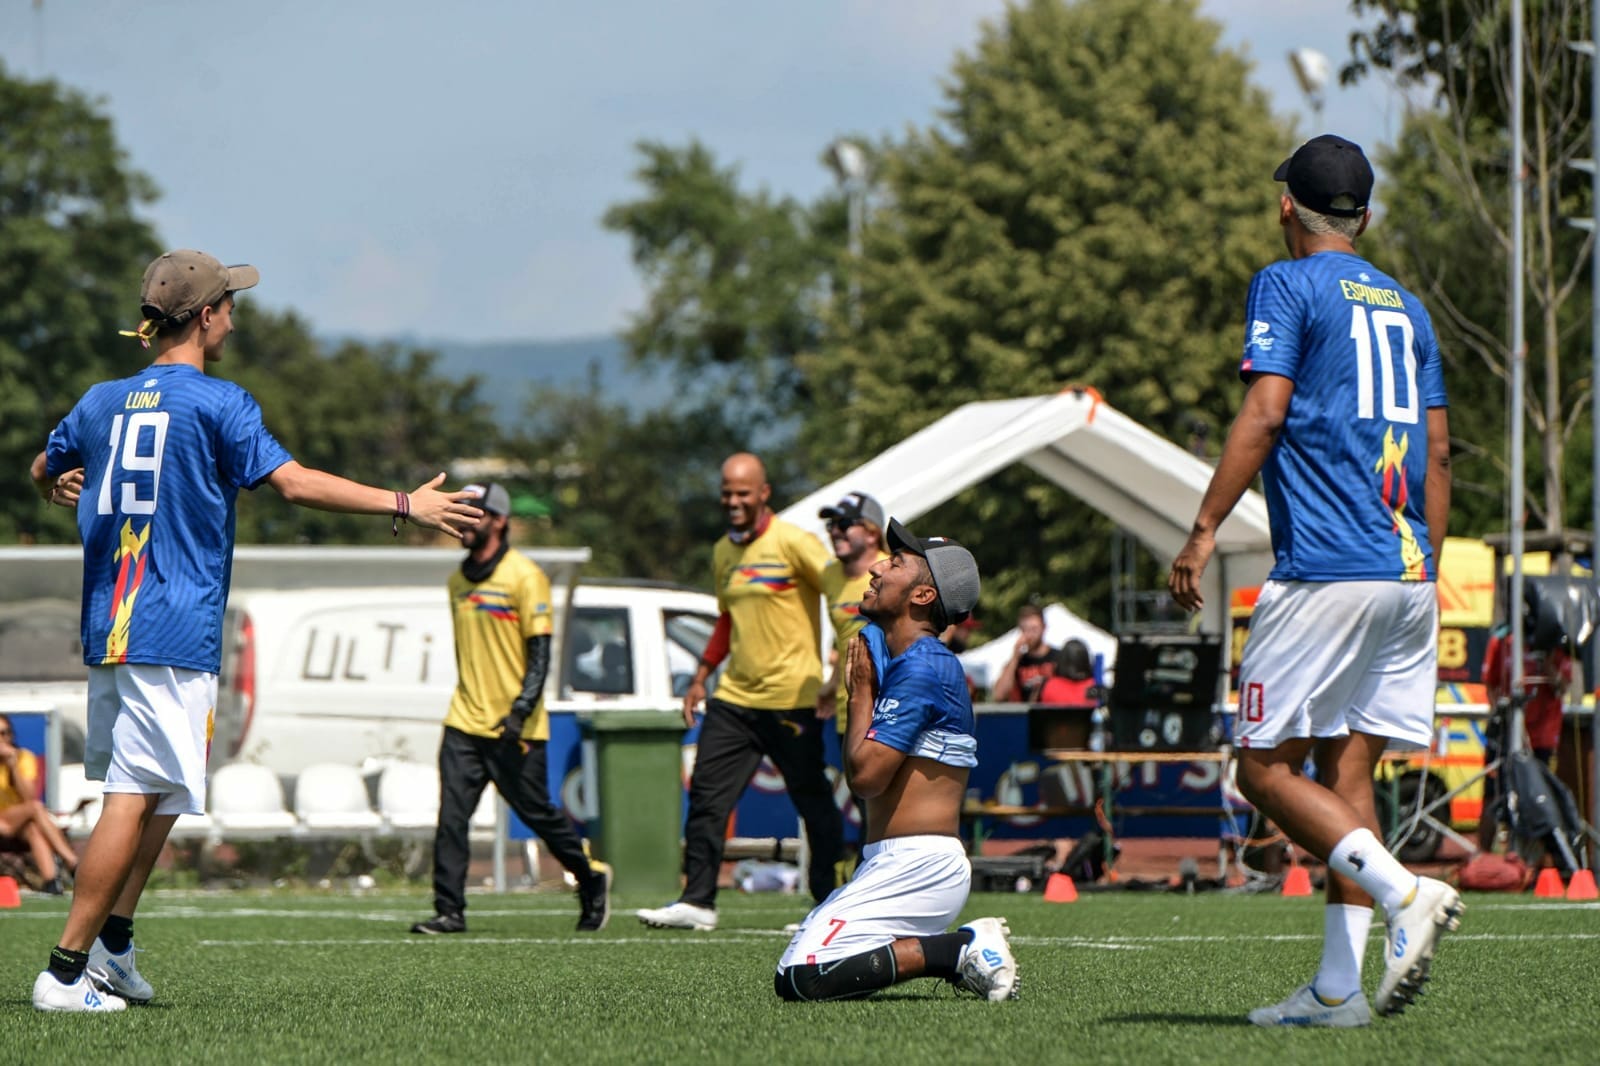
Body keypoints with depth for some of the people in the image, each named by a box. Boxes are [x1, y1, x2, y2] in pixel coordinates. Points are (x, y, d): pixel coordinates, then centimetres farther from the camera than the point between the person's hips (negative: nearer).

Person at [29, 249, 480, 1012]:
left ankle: (112, 940, 12)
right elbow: (293, 483, -16)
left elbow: (44, 473, 31)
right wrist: (404, 505, -13)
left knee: (156, 793, 20)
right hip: (175, 632, -8)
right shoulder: (216, 403, -6)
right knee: (137, 799, -9)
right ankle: (65, 971, -13)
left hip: (105, 628, 8)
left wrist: (61, 490, 55)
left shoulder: (103, 402, 13)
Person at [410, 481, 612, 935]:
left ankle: (591, 880, 25)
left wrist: (519, 712, -20)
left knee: (537, 813, 4)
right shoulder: (459, 580, 13)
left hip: (515, 728, -6)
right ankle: (449, 911, -8)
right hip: (464, 724, 6)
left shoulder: (524, 576, -9)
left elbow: (539, 654, -11)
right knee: (451, 816, -8)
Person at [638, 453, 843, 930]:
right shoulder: (723, 552, 13)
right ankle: (698, 900, 0)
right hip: (735, 695, 7)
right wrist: (701, 676, 21)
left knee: (814, 802, 1)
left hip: (792, 698, -7)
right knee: (706, 795, -2)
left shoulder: (792, 543, -9)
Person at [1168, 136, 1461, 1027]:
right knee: (1348, 770, 7)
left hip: (1325, 571, -7)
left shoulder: (1289, 287, -2)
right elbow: (1436, 451, 18)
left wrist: (1204, 532, -12)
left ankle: (1405, 891, -21)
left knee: (1268, 767, -2)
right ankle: (1340, 988, 2)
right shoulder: (1405, 305, 19)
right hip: (1407, 570, 7)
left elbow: (1264, 414, -13)